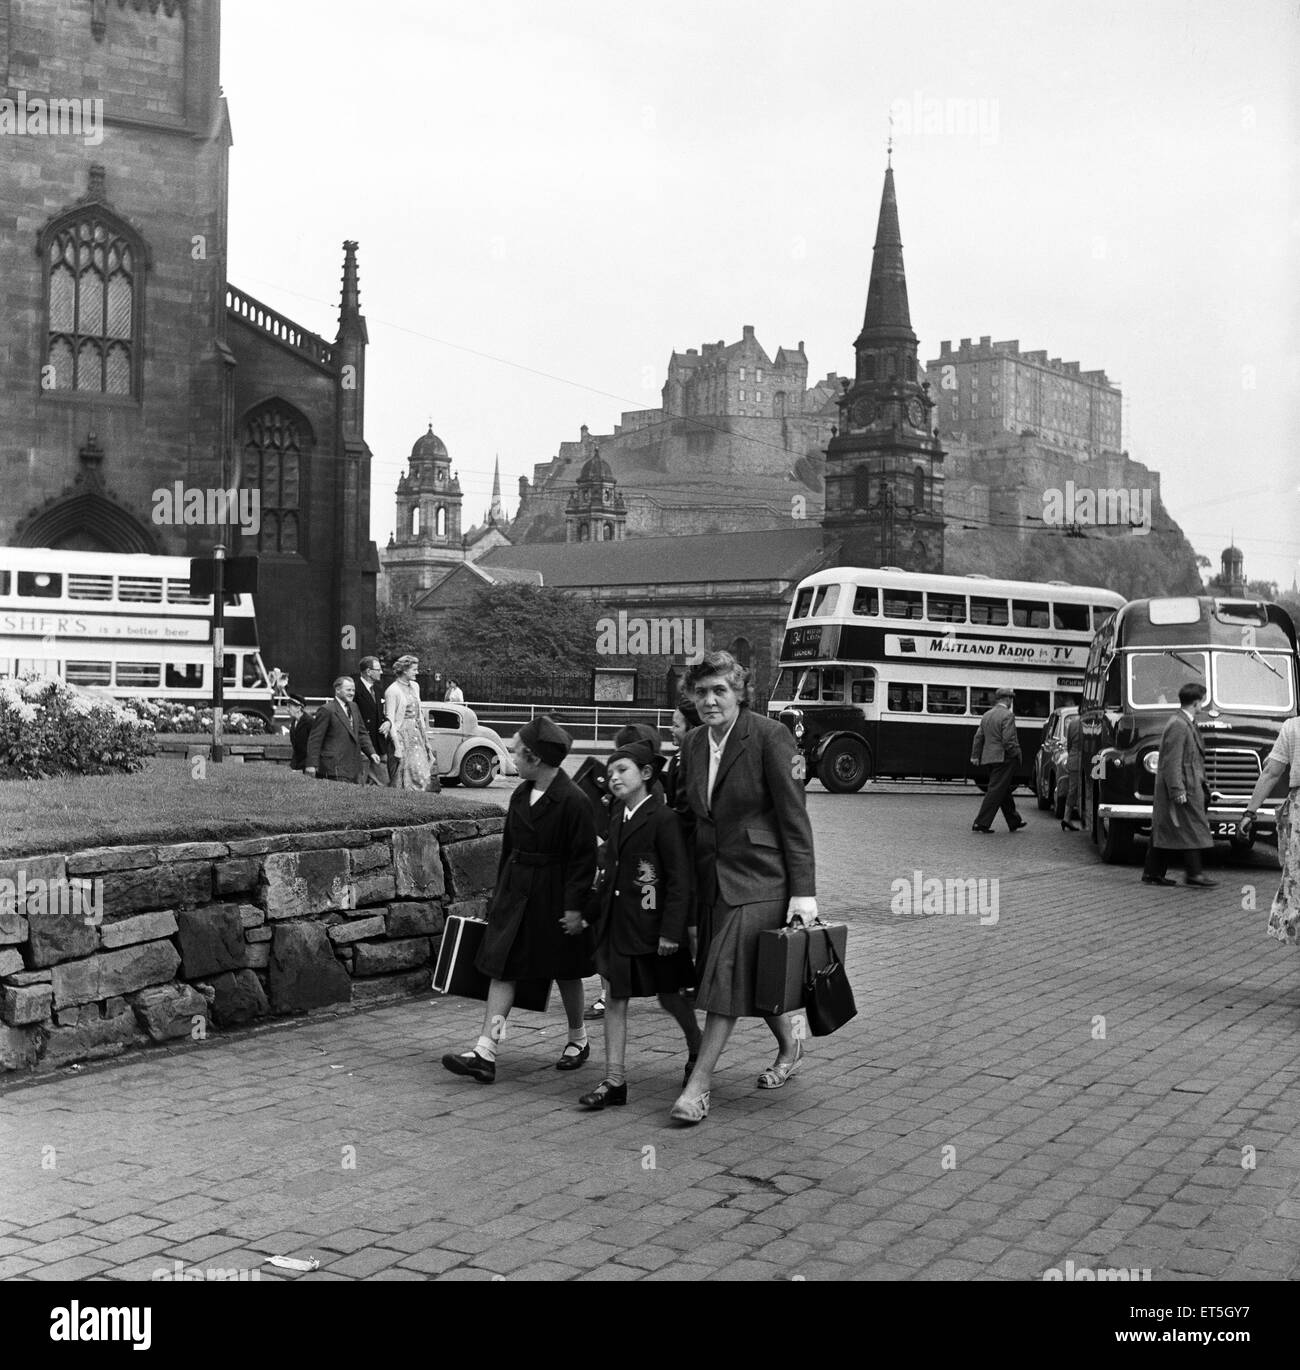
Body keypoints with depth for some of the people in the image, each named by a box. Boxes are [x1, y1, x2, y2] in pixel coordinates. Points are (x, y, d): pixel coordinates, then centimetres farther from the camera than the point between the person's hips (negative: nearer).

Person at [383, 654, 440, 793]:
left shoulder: (415, 687, 12)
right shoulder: (392, 691, -10)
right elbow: (390, 720, -12)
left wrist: (426, 738, 14)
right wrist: (397, 747, -17)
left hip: (417, 734, 7)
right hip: (402, 735, -7)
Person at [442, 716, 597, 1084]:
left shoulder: (573, 800, -17)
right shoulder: (521, 794, 5)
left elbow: (583, 857, -16)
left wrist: (574, 906, -17)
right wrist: (502, 889, 15)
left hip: (554, 897, -6)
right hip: (516, 894, 6)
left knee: (565, 971, 10)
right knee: (501, 967, -2)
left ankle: (578, 1039, 33)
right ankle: (485, 1053, -5)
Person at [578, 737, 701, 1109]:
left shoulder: (663, 818, -14)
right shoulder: (617, 814, 8)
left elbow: (679, 879, -15)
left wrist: (671, 931, -18)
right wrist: (598, 914, 12)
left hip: (651, 925, -6)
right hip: (615, 922, 6)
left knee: (669, 998, 11)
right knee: (614, 998, 3)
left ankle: (697, 1051, 37)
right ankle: (614, 1081, 7)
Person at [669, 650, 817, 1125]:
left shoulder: (769, 737, -13)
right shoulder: (693, 743, 7)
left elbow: (794, 817, -13)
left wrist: (803, 891, -16)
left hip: (759, 876, -7)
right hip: (713, 874, 7)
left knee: (729, 974, -11)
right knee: (747, 975, 16)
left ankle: (698, 1086, -7)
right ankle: (789, 1046, 39)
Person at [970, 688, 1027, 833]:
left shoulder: (987, 715, 11)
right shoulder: (1007, 715, -13)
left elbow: (979, 737, 13)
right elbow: (1008, 740, -20)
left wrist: (975, 756, 16)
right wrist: (1016, 755, -9)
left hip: (990, 758, 9)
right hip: (1003, 758, -8)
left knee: (1005, 792, 16)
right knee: (995, 791, -5)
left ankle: (1014, 822, 26)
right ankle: (981, 823, -7)